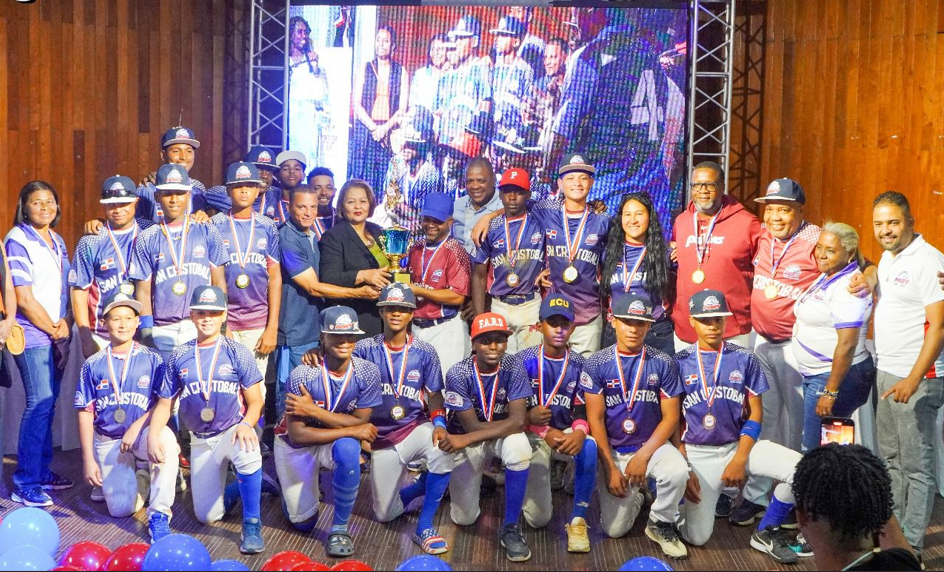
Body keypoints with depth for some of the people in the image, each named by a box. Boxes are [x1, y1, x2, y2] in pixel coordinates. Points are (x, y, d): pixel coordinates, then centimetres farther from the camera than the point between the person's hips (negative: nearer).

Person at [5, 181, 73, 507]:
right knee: (40, 403, -10)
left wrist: (65, 324, 2)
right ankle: (25, 484, -4)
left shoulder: (56, 241, 14)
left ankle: (42, 472, 20)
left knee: (48, 403, 10)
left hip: (58, 335, 7)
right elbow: (23, 299, -14)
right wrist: (53, 330, -6)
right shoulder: (17, 241, -9)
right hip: (33, 336, -7)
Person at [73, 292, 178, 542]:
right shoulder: (93, 365, 4)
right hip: (108, 440, 2)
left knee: (165, 438, -38)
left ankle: (159, 515, -29)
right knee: (121, 509, -11)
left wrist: (136, 427, -19)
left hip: (143, 433, -2)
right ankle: (139, 480, 25)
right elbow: (86, 413, 4)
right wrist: (88, 460, -1)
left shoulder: (151, 360, 0)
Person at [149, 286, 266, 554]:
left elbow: (255, 401, -6)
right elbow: (165, 403, 6)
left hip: (234, 430, -3)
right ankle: (235, 489, 32)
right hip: (200, 440, 3)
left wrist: (246, 424, -26)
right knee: (207, 516, -2)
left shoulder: (236, 352, -4)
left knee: (247, 453, -40)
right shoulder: (179, 356, 4)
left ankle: (251, 524, -21)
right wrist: (152, 435, -11)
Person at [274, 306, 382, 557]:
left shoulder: (367, 372, -20)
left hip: (337, 441, 1)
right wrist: (352, 430, -27)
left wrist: (313, 410, -28)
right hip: (296, 444, -1)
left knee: (348, 450, -36)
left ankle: (339, 527, -16)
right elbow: (297, 434, -26)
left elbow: (361, 422, -19)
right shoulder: (303, 375, -28)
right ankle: (290, 485, 38)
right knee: (304, 523, 3)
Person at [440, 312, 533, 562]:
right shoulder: (458, 374, -21)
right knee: (464, 518, -2)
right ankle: (477, 481, 35)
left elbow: (517, 421, -27)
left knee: (518, 445, -37)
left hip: (502, 436, 0)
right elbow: (471, 426, -18)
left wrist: (465, 439, -32)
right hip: (466, 440, 0)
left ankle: (510, 527, -19)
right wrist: (510, 423, -18)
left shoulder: (513, 367, -19)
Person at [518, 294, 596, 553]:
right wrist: (546, 433, -22)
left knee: (589, 446, -37)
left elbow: (583, 411, -4)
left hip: (568, 433, 1)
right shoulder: (525, 360, -6)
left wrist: (579, 433, -27)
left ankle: (578, 519, -19)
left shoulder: (578, 364, -1)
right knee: (538, 518, -12)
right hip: (532, 435, -1)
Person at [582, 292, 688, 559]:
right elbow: (595, 420, -6)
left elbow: (671, 417, -4)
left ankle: (661, 524, -2)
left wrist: (642, 457, -15)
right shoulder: (596, 364, -6)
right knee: (615, 529, -10)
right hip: (612, 451, 0)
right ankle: (635, 495, 26)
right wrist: (610, 468, -12)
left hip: (651, 445, 0)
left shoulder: (663, 363, -4)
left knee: (678, 472, -34)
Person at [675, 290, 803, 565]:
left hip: (739, 444, 2)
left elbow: (755, 414, 1)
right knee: (697, 537, -10)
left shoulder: (744, 359, 0)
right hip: (697, 453, -2)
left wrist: (740, 460, -10)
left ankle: (766, 532, 0)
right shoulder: (680, 363, -4)